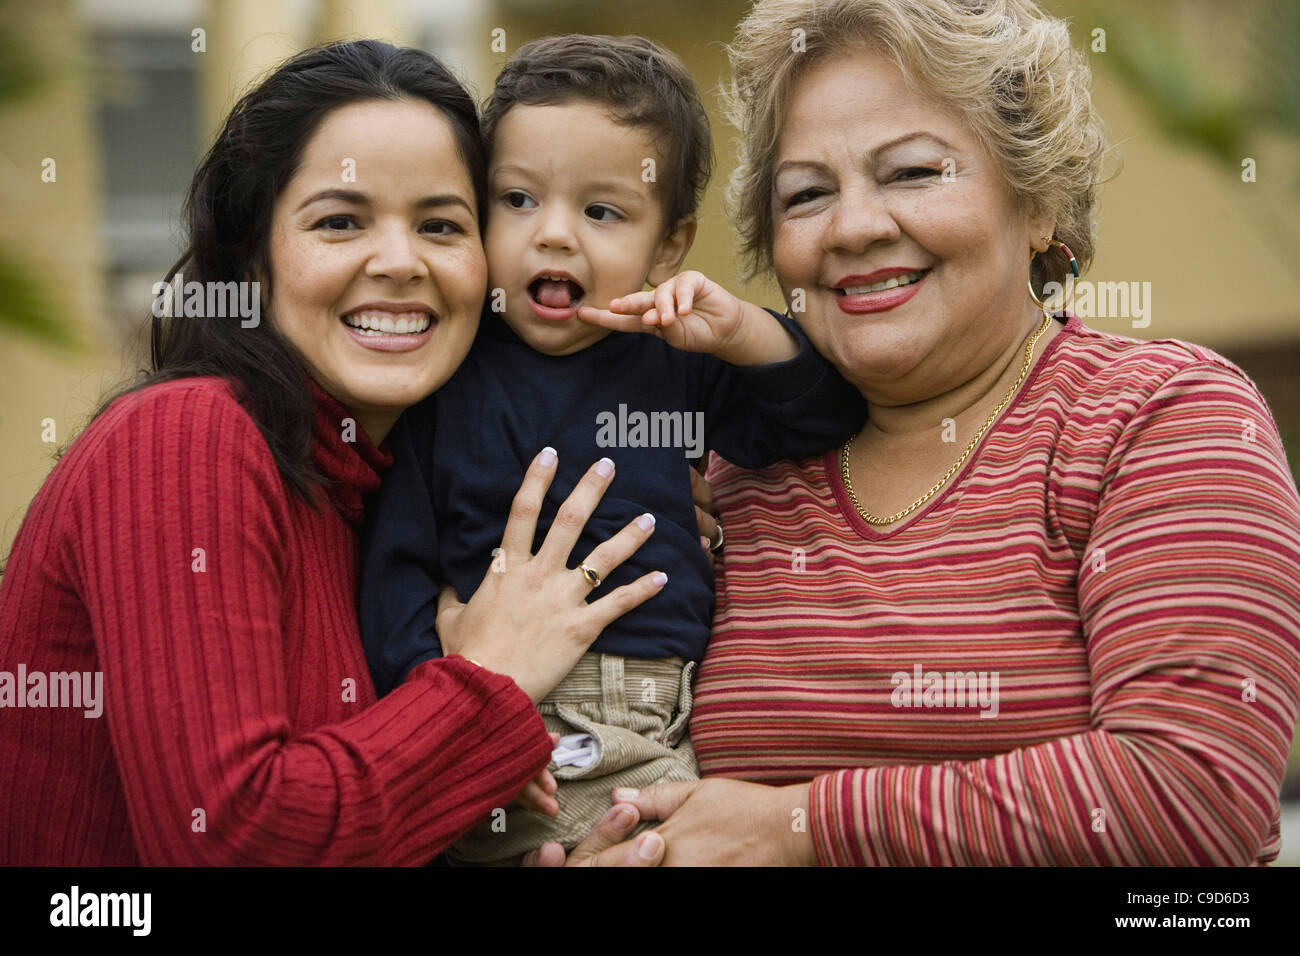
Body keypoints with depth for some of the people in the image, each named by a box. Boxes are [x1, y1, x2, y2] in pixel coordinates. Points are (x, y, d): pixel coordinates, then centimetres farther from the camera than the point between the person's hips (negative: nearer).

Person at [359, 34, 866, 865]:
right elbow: (397, 567, 1)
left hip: (656, 743, 2)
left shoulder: (675, 369, 10)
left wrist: (739, 332, -6)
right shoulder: (449, 379, 3)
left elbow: (827, 414, 12)